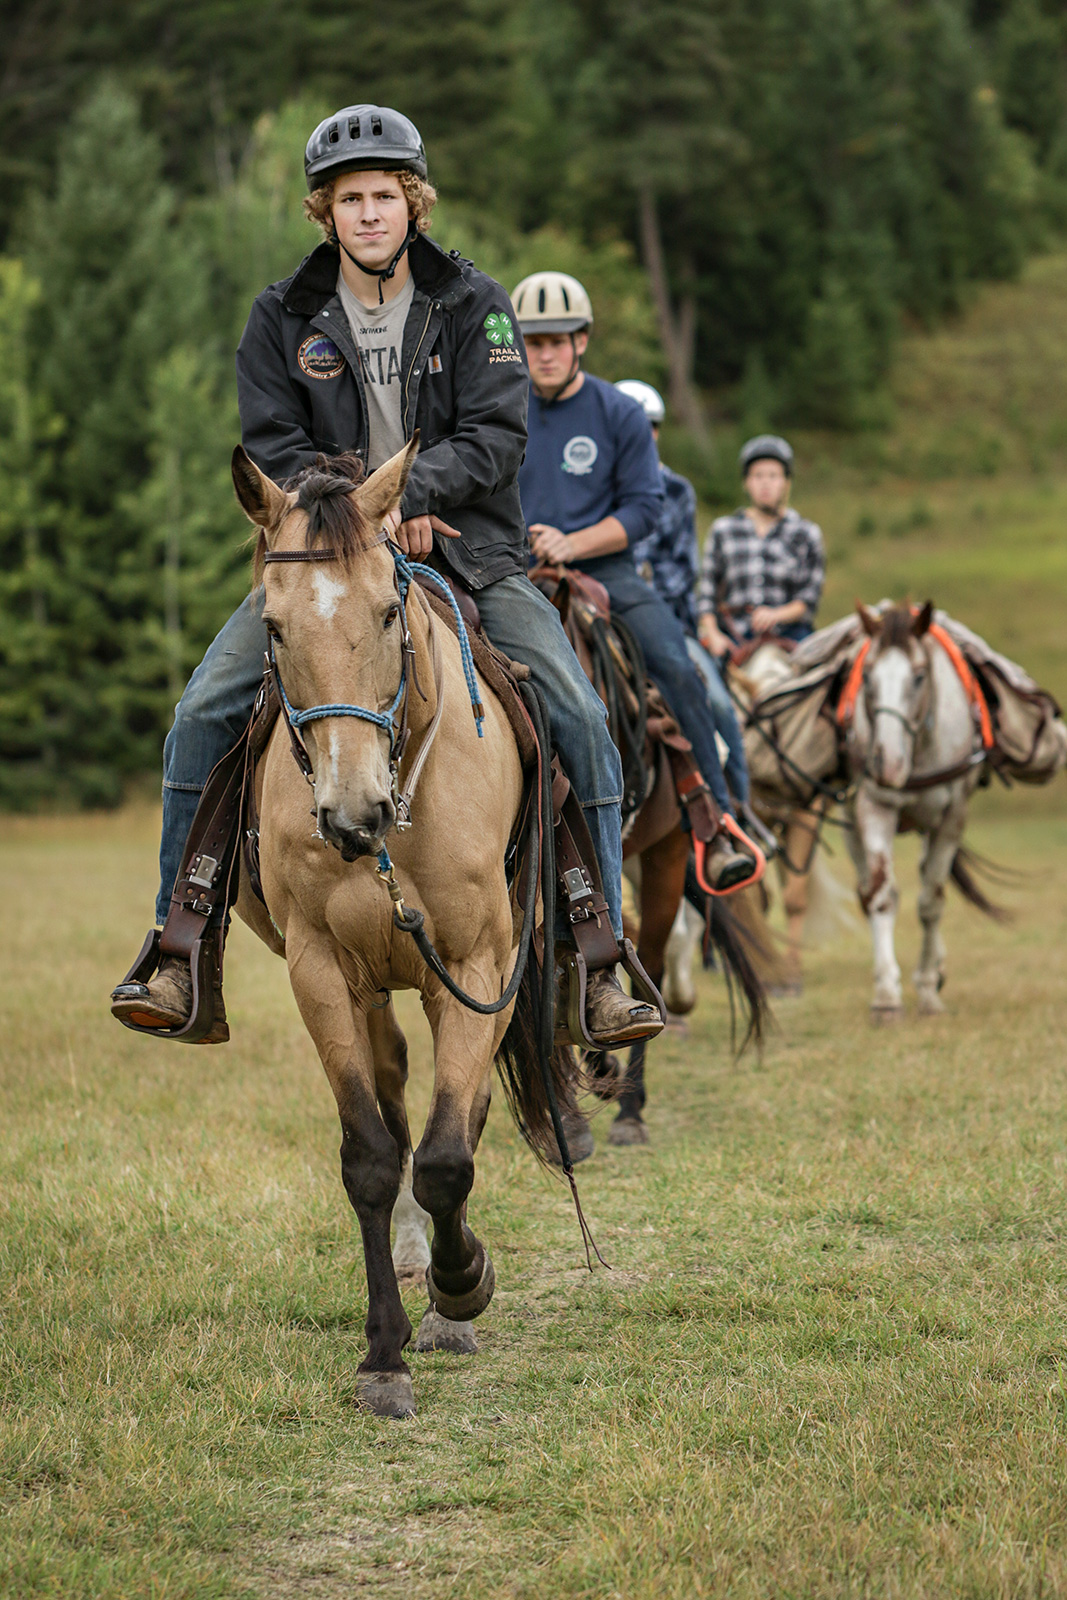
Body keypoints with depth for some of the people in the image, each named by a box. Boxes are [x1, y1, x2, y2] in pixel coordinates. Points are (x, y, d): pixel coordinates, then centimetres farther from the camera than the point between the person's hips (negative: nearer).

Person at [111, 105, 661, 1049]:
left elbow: (497, 432, -8)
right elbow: (272, 448, 0)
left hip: (467, 552, -1)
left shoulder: (473, 305, 0)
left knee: (580, 718, -18)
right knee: (203, 714, -17)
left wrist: (409, 490, -23)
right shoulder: (284, 317, 3)